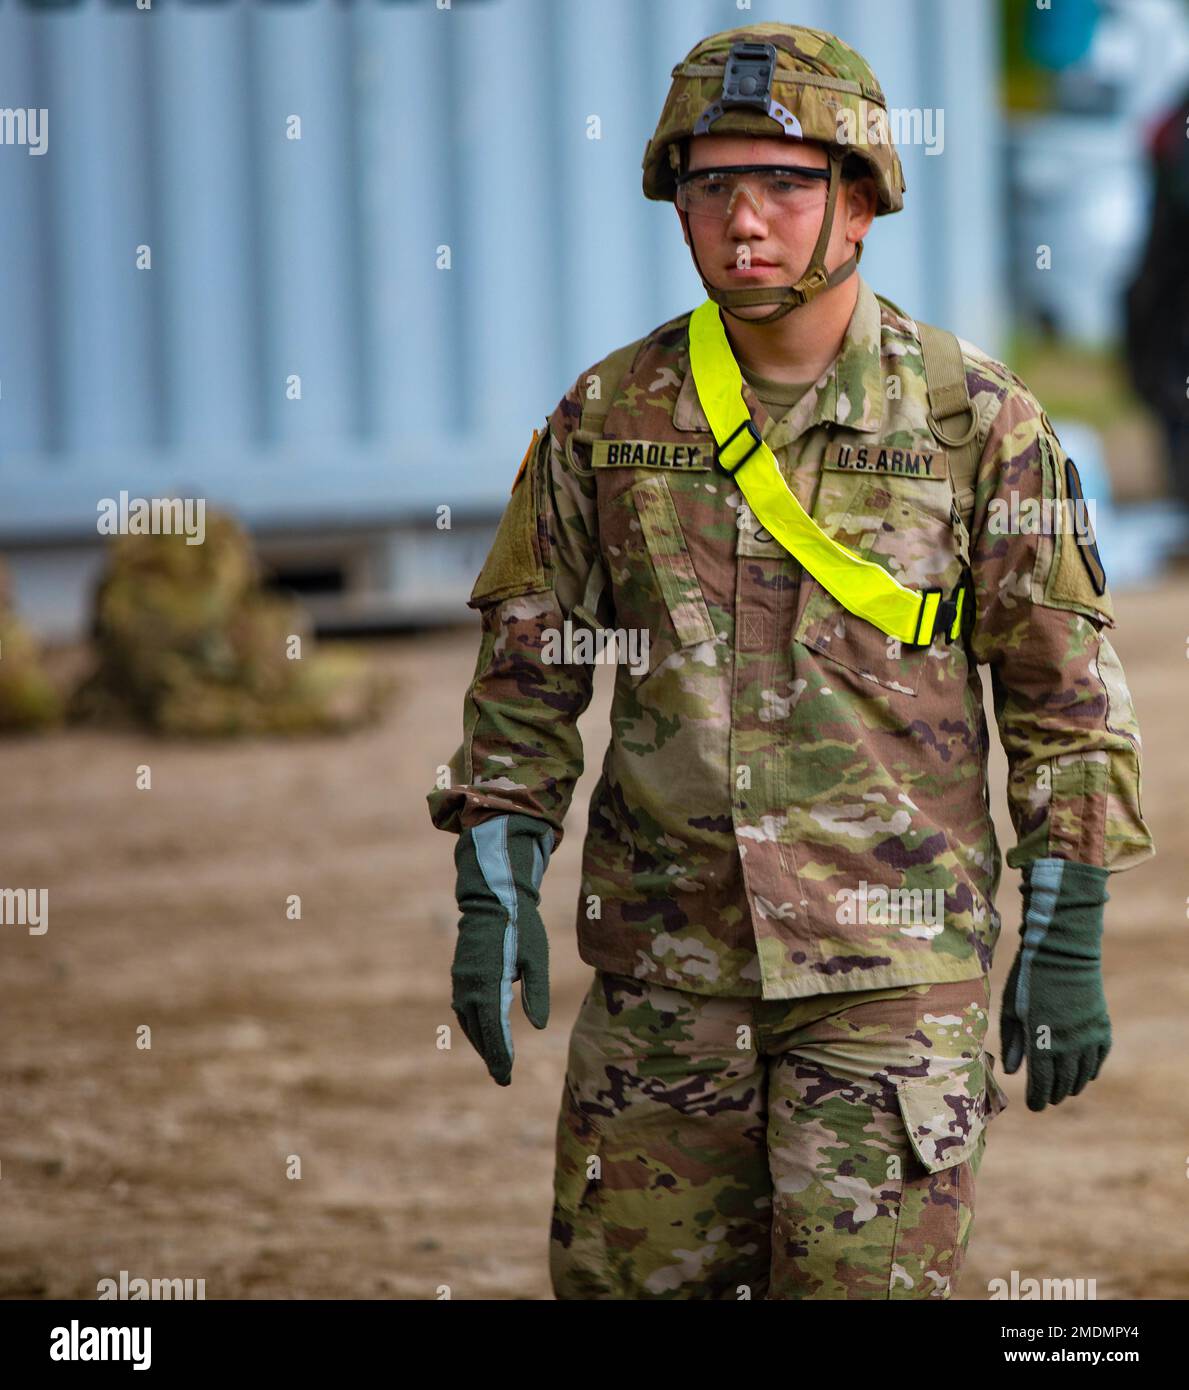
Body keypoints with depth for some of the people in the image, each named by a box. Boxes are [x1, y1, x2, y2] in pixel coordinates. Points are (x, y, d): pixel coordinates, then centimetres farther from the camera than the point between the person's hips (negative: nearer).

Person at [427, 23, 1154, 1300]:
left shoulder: (977, 423, -3)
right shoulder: (608, 418, 3)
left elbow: (1066, 697, 1)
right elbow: (526, 668, 10)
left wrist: (1067, 943, -2)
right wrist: (492, 893, 2)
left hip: (893, 966, -3)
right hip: (664, 958, 3)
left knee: (865, 1283, -7)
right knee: (629, 1277, 7)